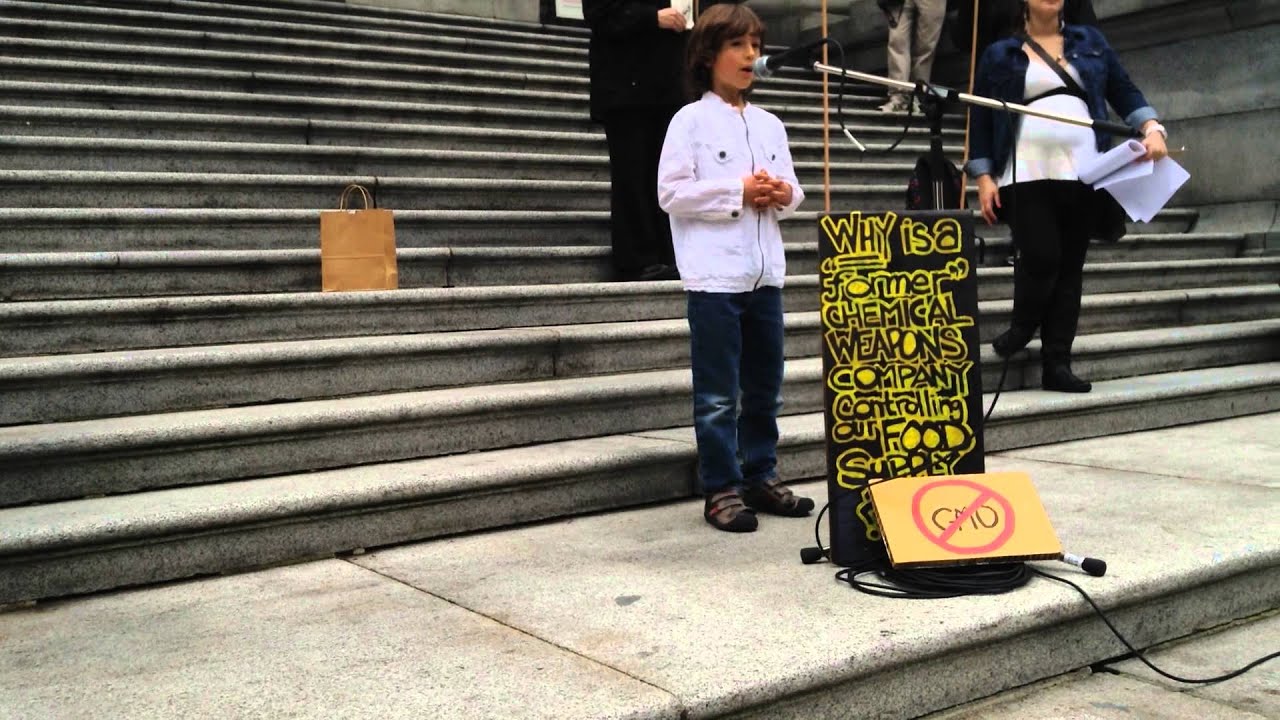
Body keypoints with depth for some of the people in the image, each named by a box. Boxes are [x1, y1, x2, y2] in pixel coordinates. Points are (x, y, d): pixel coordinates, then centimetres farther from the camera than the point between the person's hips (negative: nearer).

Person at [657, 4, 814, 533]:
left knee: (765, 388, 13)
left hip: (765, 272, 6)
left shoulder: (771, 125, 14)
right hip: (715, 275, -6)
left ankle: (760, 477, 24)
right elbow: (671, 192, -11)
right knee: (718, 394, 0)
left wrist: (783, 195, -7)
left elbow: (791, 189, 16)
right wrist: (737, 193, -16)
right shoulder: (690, 120, -3)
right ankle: (721, 489, 8)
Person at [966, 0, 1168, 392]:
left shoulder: (1089, 41, 17)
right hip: (1026, 175, -3)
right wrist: (984, 177, -1)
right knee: (1041, 258, -14)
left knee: (1070, 267, 1)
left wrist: (1151, 128, -4)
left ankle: (1057, 363, 7)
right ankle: (1021, 327, 16)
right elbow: (980, 119, 9)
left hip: (1084, 174, 3)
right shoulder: (1000, 54, 10)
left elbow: (1124, 90, 14)